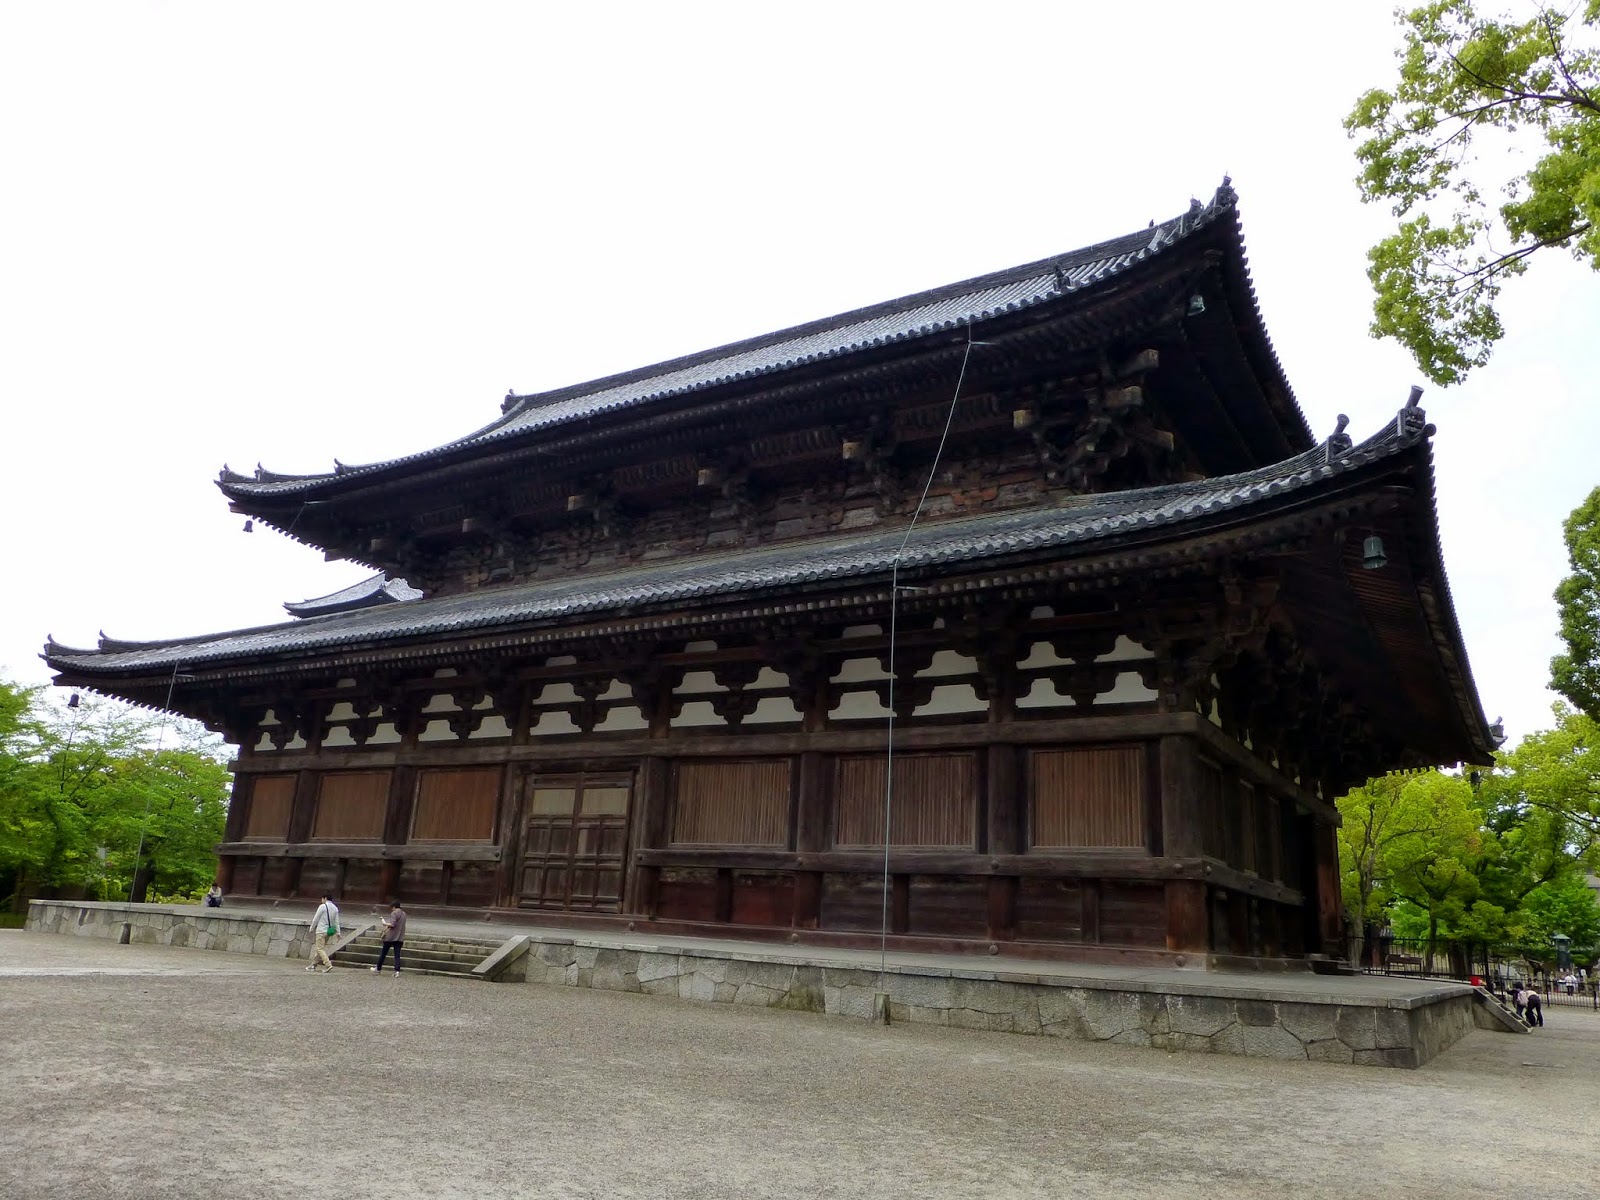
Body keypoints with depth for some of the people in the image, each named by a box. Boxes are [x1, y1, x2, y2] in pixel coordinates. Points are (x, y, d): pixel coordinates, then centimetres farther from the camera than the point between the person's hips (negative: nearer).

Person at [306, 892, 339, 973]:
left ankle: (328, 965, -18)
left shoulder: (322, 906, -10)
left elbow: (315, 919, -7)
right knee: (320, 948, 17)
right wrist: (337, 933, 10)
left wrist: (311, 929, 5)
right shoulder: (335, 908, 9)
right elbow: (336, 922, 9)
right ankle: (314, 965, 23)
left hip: (321, 931, -7)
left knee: (320, 948, -6)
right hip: (329, 931, 7)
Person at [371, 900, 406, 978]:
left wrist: (385, 923, -7)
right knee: (397, 955, 2)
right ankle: (397, 971, -10)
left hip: (390, 937, -6)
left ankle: (378, 969, 25)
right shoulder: (403, 914, 13)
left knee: (383, 953, 12)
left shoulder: (394, 913, -11)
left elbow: (392, 924, -22)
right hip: (400, 938, 6)